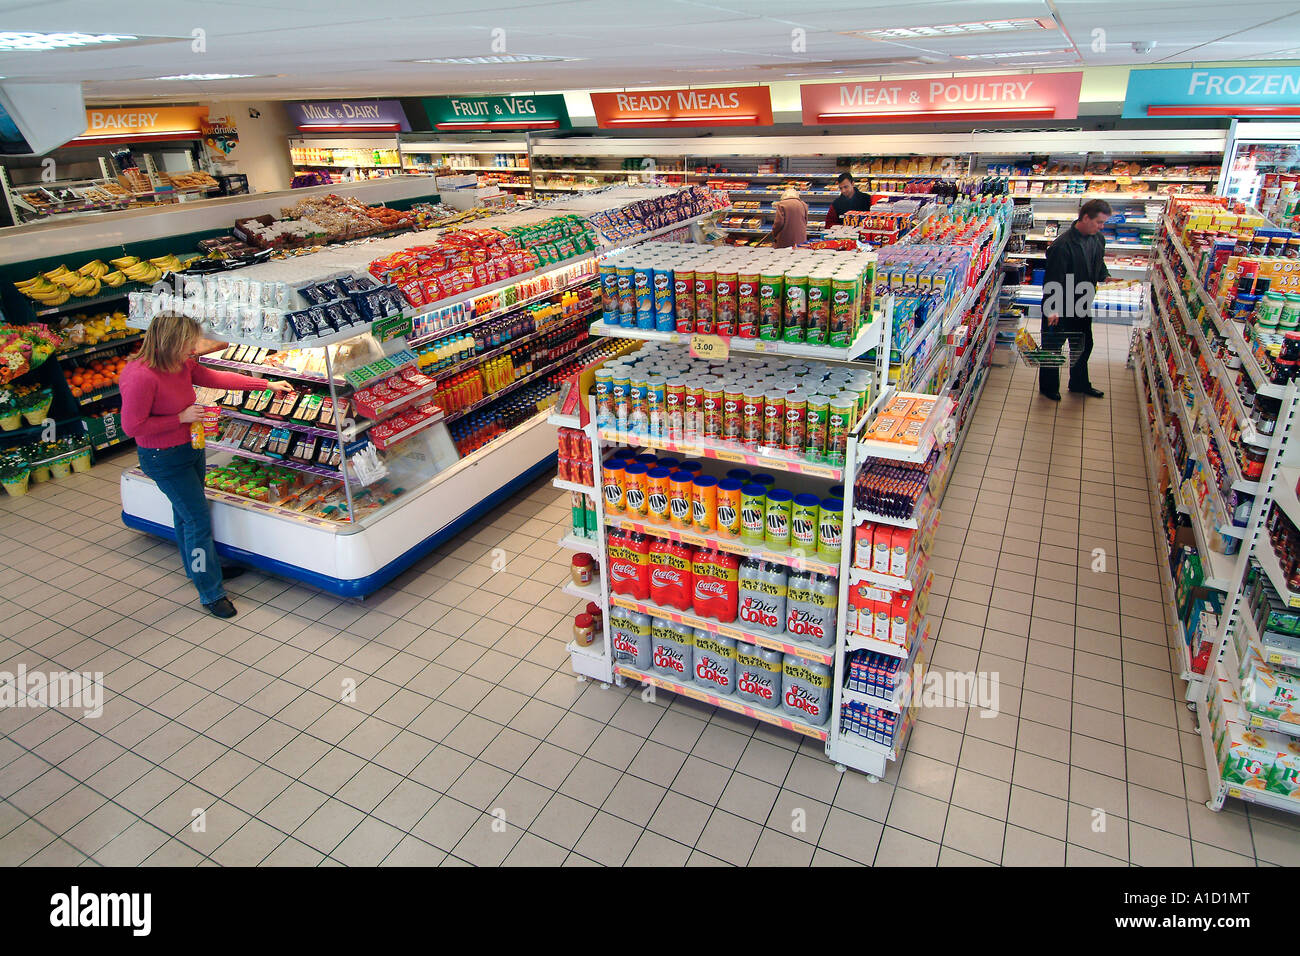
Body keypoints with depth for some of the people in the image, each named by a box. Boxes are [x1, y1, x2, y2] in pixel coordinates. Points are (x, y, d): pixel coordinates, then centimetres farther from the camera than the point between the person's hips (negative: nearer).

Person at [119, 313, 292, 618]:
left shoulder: (182, 365, -3)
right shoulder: (141, 376, -28)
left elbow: (217, 378, 9)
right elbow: (132, 426, -24)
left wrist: (267, 384, 9)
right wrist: (181, 417, -23)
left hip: (190, 448, 9)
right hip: (164, 459, -9)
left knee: (186, 512, 25)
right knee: (198, 520, -5)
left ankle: (197, 567, 45)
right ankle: (211, 593, 7)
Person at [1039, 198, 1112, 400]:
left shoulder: (1098, 239, 1)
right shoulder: (1063, 245, -24)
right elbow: (1053, 280, -25)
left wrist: (1105, 277, 2)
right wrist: (1052, 309, -29)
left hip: (1083, 306, 8)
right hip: (1060, 308, -8)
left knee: (1083, 346, 20)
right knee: (1053, 347, 9)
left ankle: (1080, 383, 39)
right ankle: (1048, 387, 27)